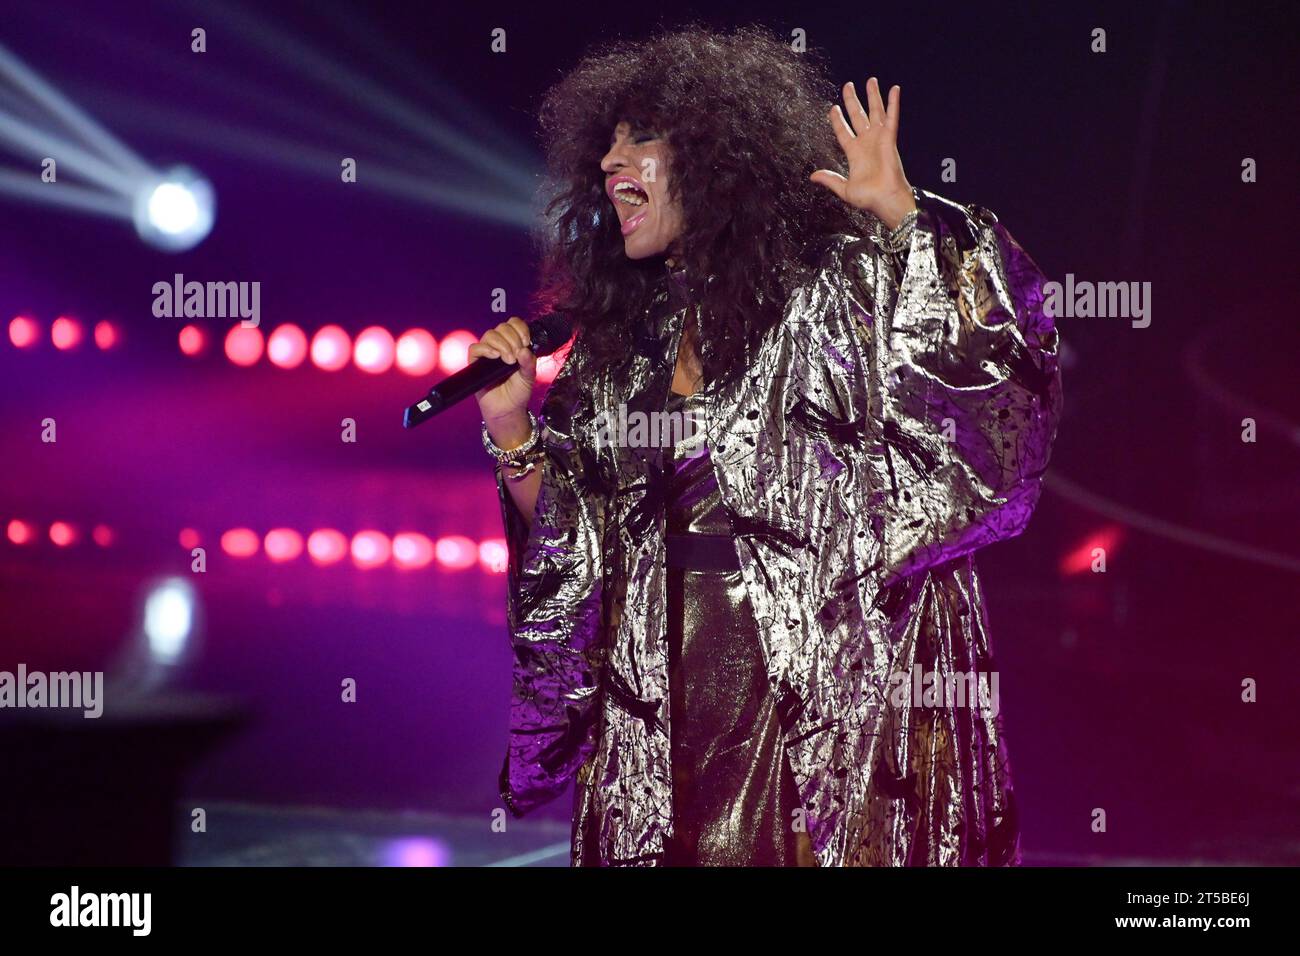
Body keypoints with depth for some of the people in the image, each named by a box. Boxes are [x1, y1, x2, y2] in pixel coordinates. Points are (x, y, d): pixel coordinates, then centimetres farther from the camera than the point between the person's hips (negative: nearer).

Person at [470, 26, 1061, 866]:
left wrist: (904, 217, -17)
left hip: (832, 697, -5)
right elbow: (571, 542, 17)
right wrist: (510, 429, 2)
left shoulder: (837, 283, -1)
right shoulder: (621, 337, 15)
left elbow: (991, 386, -17)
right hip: (667, 700, 5)